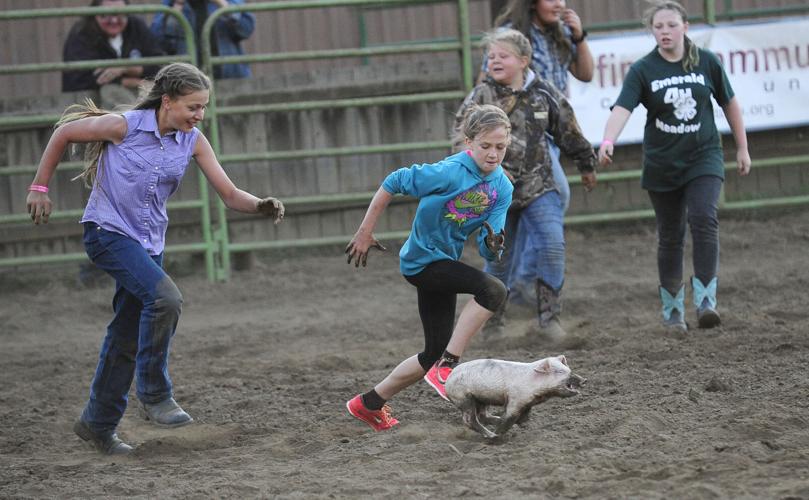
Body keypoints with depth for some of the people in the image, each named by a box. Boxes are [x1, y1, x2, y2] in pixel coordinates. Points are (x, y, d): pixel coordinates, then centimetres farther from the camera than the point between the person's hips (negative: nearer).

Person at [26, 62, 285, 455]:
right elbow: (64, 133, -4)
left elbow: (229, 194, -7)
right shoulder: (124, 126, -18)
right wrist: (39, 188, -1)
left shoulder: (193, 142, -4)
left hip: (149, 243, 6)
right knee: (164, 297, -27)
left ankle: (98, 423, 26)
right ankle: (154, 396, -14)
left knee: (128, 335, 11)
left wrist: (261, 206, -27)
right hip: (107, 232, -6)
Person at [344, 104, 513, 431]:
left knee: (435, 353, 13)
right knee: (493, 290, -29)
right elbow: (393, 183, -15)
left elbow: (487, 253, -4)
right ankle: (447, 367, -23)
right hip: (422, 260, -8)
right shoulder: (450, 172, -22)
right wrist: (365, 232, -11)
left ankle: (369, 403, 27)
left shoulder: (502, 188, -3)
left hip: (443, 264, 8)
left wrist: (494, 244, -28)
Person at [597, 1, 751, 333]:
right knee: (670, 237, 7)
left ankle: (705, 301, -20)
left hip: (703, 159, 0)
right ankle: (672, 310, 20)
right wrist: (608, 141, -40)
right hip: (662, 165, 0)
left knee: (704, 220, -20)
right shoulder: (643, 70, -8)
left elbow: (729, 103, 10)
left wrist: (742, 148, 13)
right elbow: (623, 107, -22)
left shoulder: (707, 62, -2)